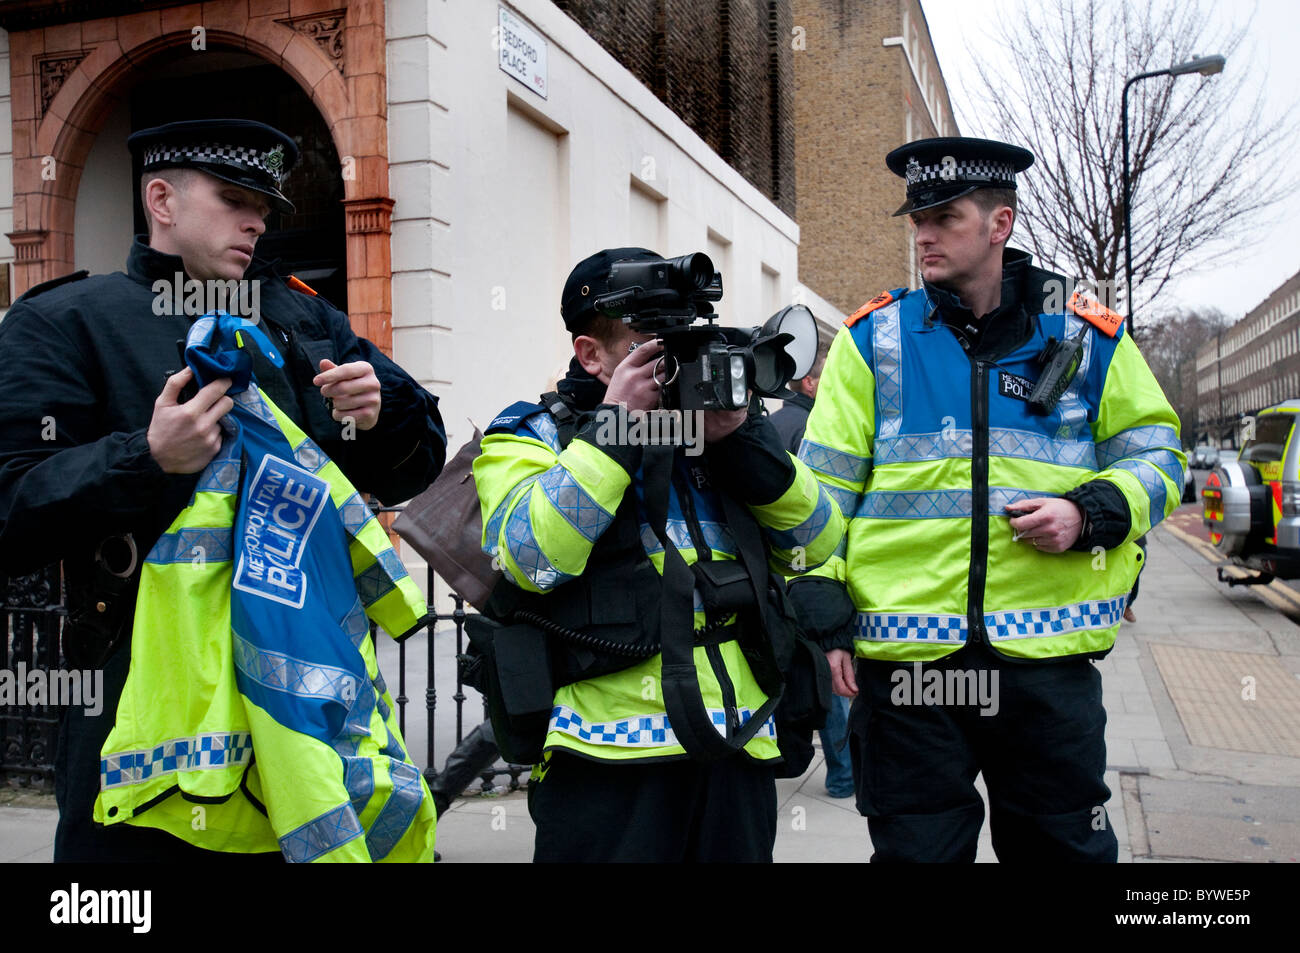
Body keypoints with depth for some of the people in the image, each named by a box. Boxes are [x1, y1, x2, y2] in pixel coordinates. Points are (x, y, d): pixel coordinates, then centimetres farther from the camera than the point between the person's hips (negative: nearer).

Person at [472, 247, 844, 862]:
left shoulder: (709, 430, 17)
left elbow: (817, 542, 9)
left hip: (740, 744, 5)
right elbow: (527, 555, -15)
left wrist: (740, 435, -3)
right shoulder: (533, 435, 5)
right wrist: (615, 422, -11)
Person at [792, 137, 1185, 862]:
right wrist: (823, 607, -4)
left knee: (1063, 845, 14)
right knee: (917, 847, 11)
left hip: (1050, 660, 1)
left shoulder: (1086, 335, 5)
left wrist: (1093, 512, -8)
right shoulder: (874, 337, 3)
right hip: (904, 657, 0)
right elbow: (823, 485, 3)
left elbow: (1155, 450, 13)